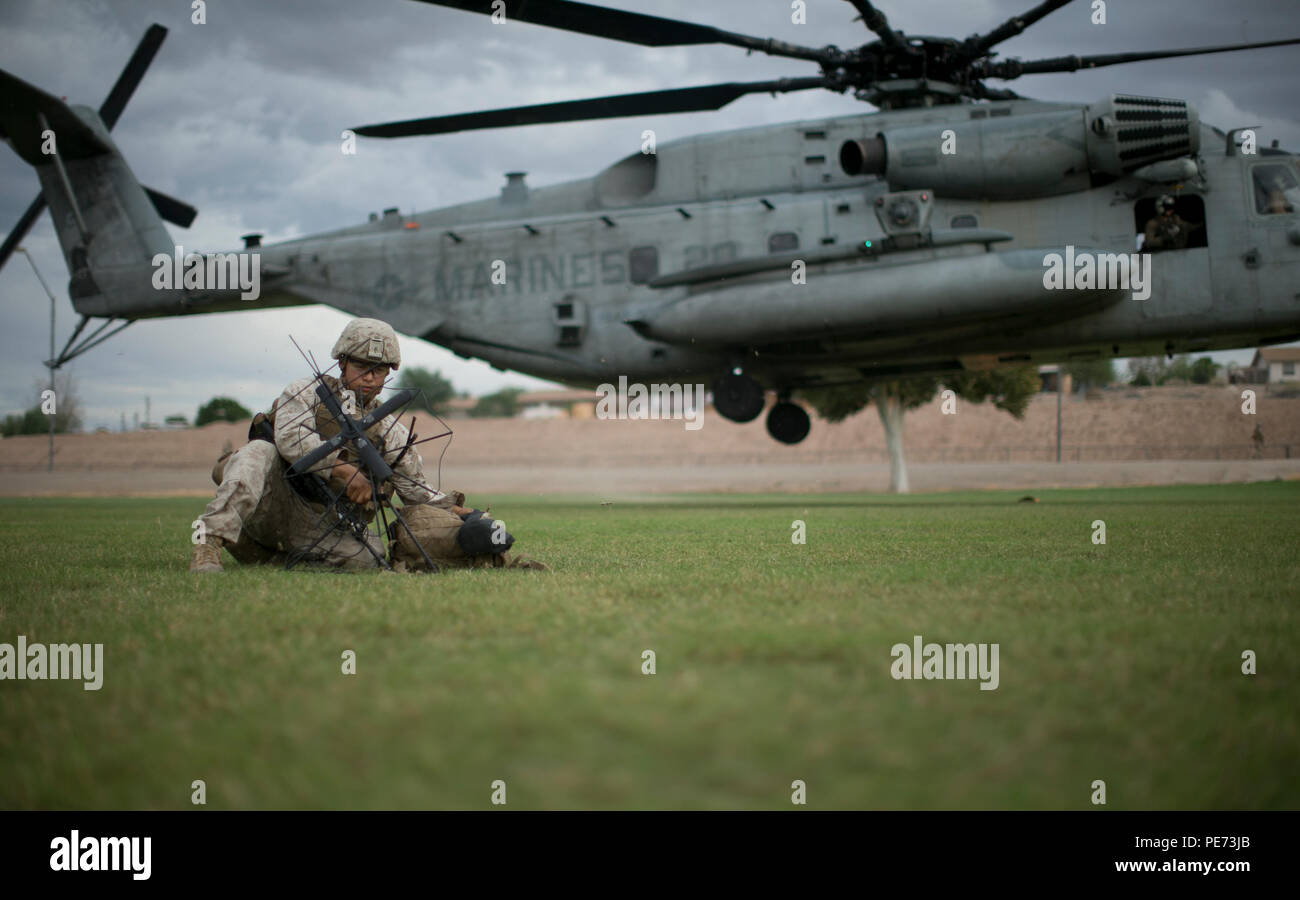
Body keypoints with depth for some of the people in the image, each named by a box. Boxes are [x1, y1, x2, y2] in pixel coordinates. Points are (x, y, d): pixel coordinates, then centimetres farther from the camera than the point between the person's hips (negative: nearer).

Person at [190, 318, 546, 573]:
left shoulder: (391, 433, 15)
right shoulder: (306, 393, 6)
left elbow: (419, 492, 16)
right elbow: (291, 437, -15)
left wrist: (461, 512, 0)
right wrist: (345, 470, -24)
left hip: (327, 527, 3)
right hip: (275, 507, -3)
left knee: (368, 557, -25)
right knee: (259, 451, -29)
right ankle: (210, 542, -40)